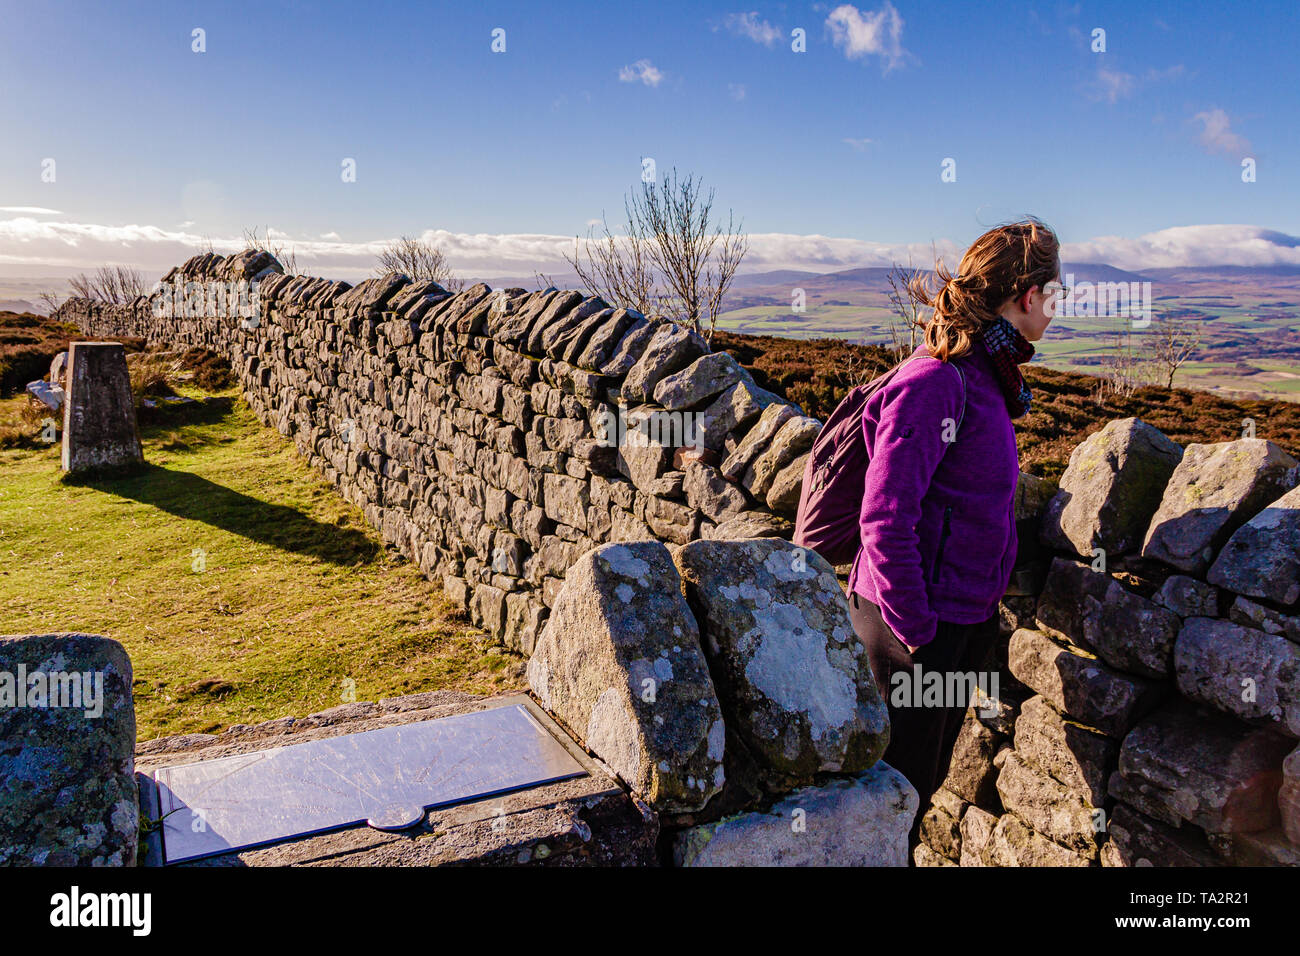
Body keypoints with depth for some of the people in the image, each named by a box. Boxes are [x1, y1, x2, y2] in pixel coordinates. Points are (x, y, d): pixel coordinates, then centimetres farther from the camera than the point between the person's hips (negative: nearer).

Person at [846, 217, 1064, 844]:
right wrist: (915, 631, -19)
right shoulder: (935, 382, -22)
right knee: (904, 777, 8)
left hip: (969, 612, 9)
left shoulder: (984, 375, 8)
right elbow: (886, 520, -24)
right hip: (924, 617, -9)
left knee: (930, 769, 22)